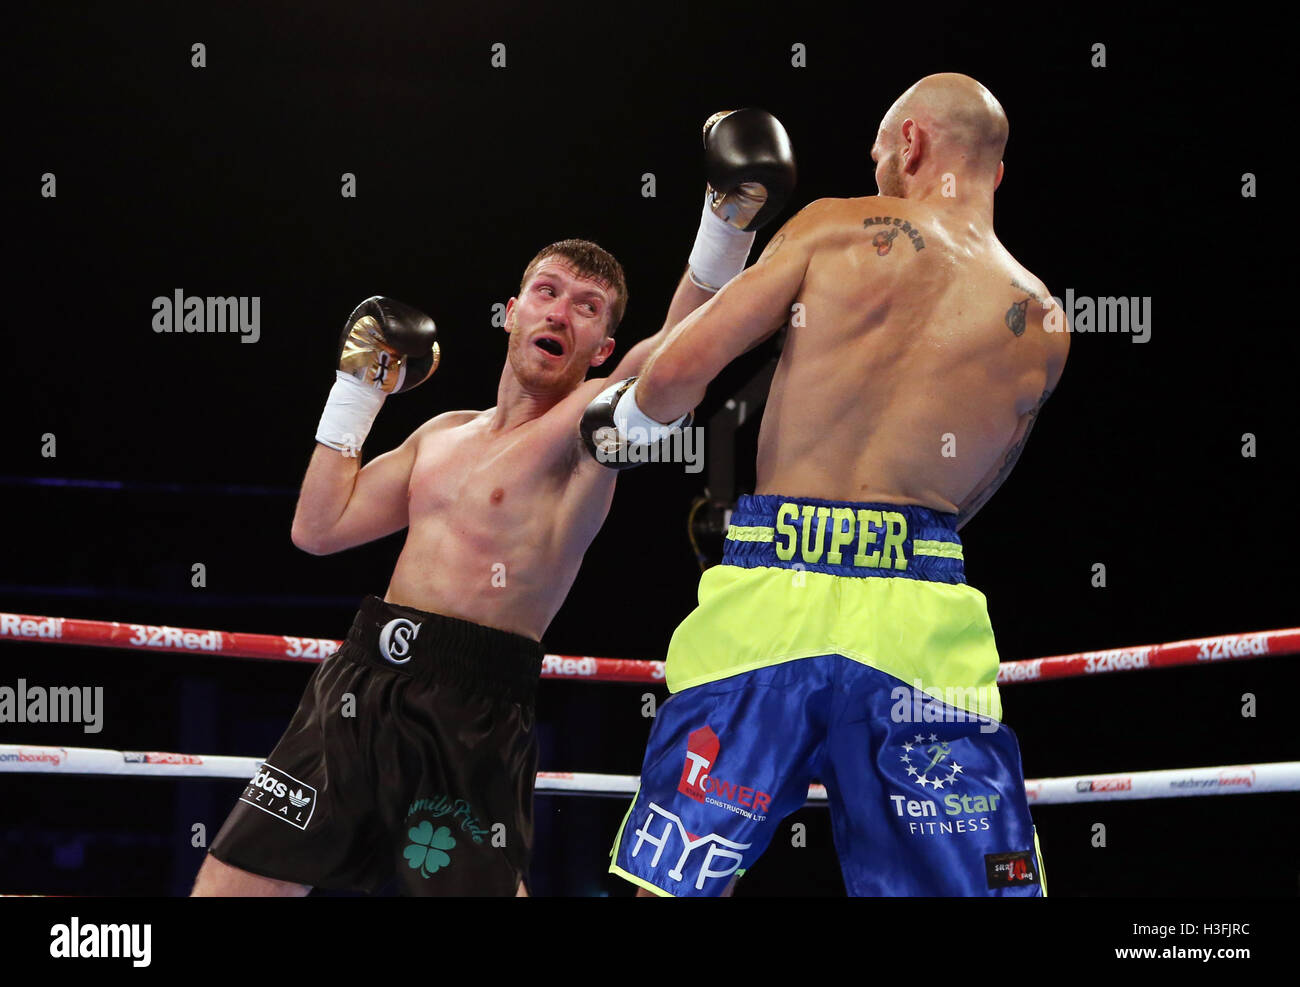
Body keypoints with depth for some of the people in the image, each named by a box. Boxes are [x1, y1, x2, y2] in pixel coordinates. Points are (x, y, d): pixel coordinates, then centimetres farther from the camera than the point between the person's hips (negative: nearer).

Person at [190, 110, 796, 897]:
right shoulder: (443, 437, 20)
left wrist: (730, 219, -32)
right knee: (229, 883, 3)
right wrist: (357, 387, 20)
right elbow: (320, 529, 22)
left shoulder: (591, 421, -1)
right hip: (359, 684, 6)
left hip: (474, 712, -6)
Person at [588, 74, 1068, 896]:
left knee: (675, 884, 6)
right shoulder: (1041, 327, 11)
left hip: (770, 594, -1)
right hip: (921, 619, 1)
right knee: (972, 882, 3)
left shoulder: (836, 228, 4)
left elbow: (681, 368, 0)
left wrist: (629, 418, 22)